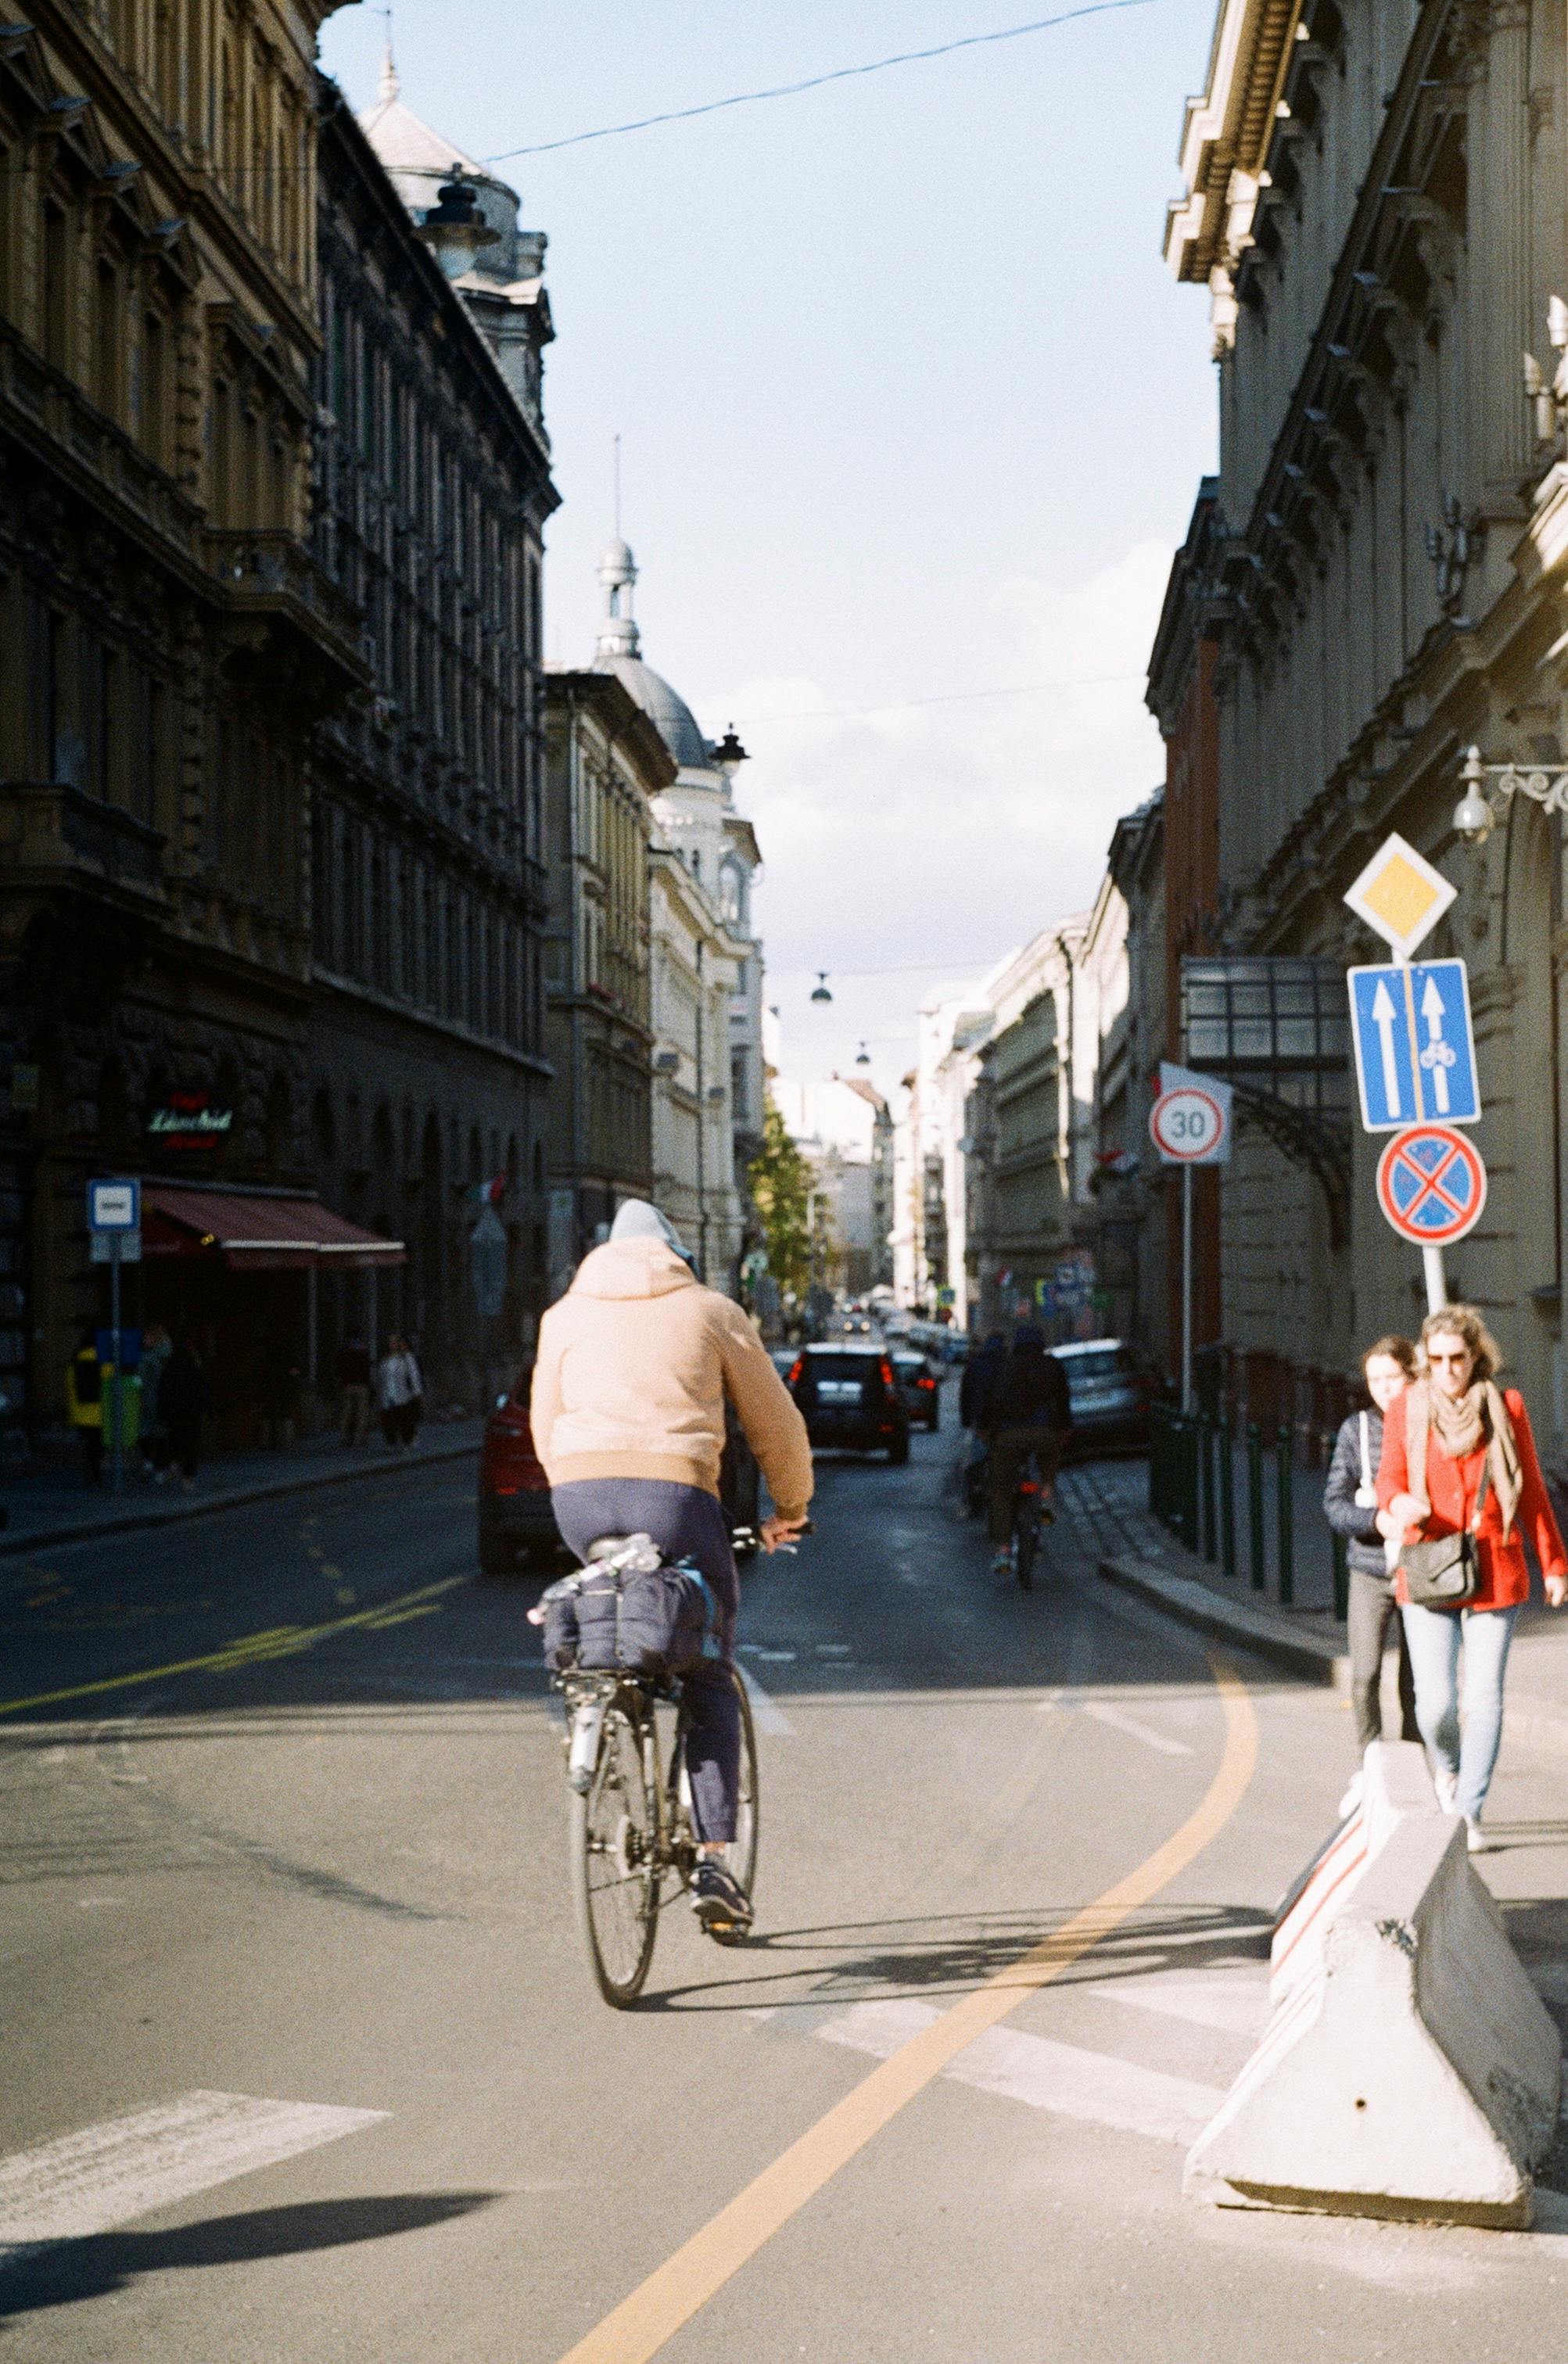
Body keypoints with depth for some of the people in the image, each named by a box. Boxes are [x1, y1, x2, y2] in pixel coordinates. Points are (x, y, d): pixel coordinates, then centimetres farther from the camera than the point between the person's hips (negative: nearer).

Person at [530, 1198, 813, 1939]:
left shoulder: (567, 1313, 22)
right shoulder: (711, 1310, 17)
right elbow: (774, 1420, 21)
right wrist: (789, 1509, 35)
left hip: (580, 1496, 2)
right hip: (676, 1496, -2)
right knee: (709, 1681, 9)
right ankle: (712, 1860, 1)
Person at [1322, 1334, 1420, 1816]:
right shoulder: (1356, 1430, 1)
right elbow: (1335, 1504, -3)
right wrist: (1377, 1520, -21)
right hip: (1370, 1571, 0)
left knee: (1415, 1682, 4)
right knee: (1365, 1673, -9)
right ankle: (1366, 1771, 7)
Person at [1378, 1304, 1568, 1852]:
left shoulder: (1506, 1406, 2)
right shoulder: (1405, 1408, 3)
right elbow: (1389, 1480, 1)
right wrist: (1399, 1503, -23)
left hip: (1495, 1574, 0)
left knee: (1485, 1698, -2)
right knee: (1435, 1700, -7)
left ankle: (1469, 1815, 9)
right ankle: (1447, 1764, 27)